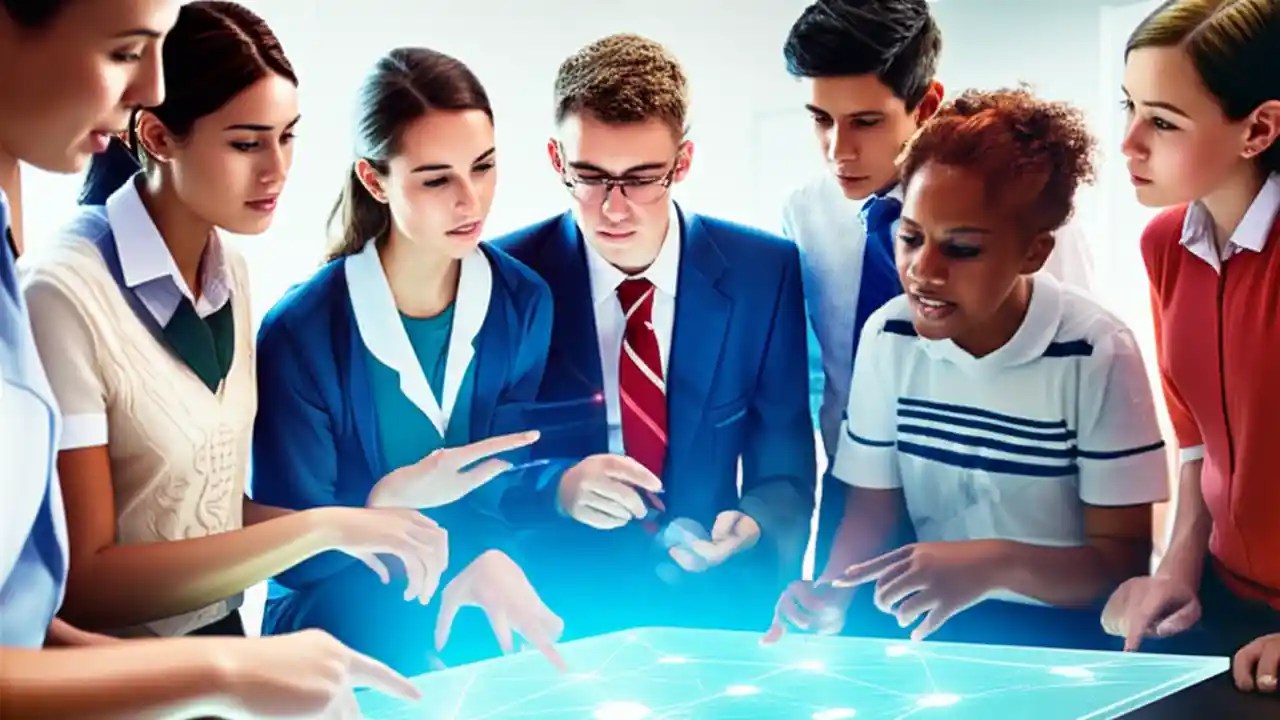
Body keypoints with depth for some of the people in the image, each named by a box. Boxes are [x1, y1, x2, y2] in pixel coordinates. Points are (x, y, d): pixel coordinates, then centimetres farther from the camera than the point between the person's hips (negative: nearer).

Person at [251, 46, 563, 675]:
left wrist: (490, 559, -21)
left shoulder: (524, 303, -4)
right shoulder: (300, 334, -16)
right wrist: (390, 499, -31)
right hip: (348, 647, -3)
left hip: (482, 633, 3)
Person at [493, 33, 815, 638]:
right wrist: (557, 487, -21)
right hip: (555, 613, -2)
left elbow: (785, 468, 4)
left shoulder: (762, 272, 0)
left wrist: (754, 531, -17)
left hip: (711, 609, 2)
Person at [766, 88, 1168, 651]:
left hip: (1064, 628, -3)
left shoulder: (1098, 356, -14)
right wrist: (830, 595, -16)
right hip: (924, 616, 3)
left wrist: (997, 563, -30)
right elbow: (871, 507, 5)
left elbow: (1122, 558, -11)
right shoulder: (888, 335, -2)